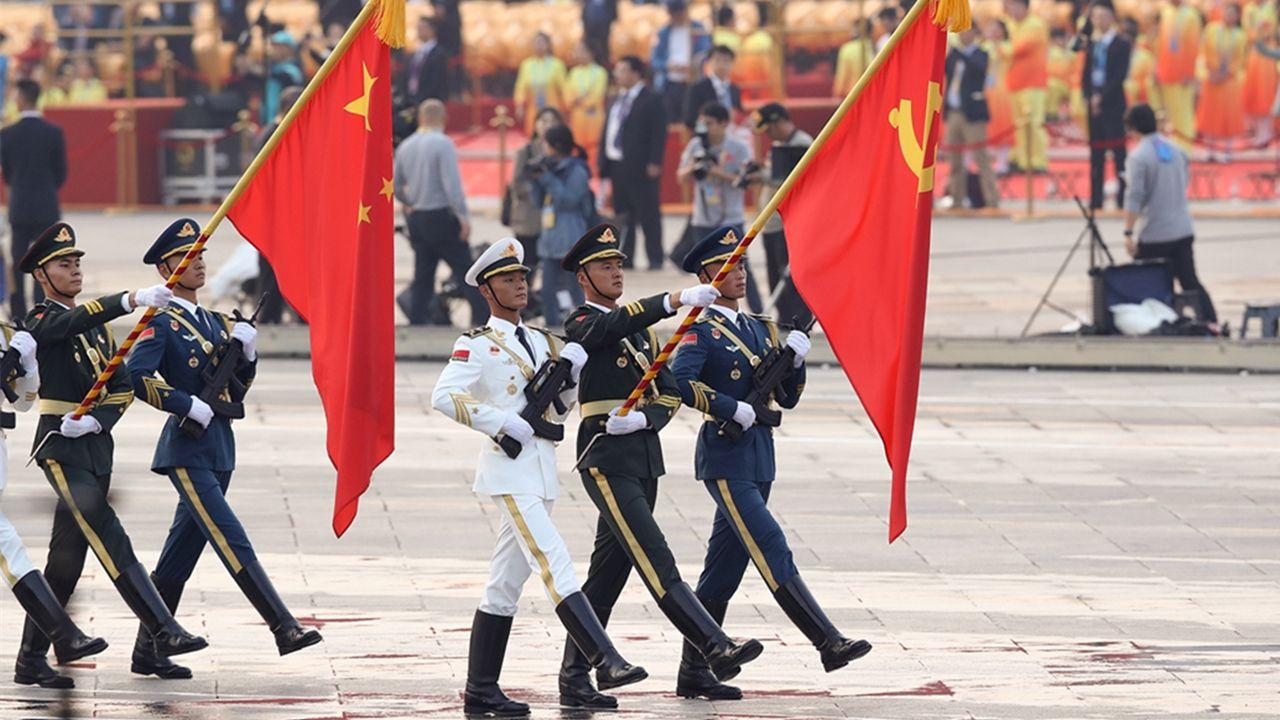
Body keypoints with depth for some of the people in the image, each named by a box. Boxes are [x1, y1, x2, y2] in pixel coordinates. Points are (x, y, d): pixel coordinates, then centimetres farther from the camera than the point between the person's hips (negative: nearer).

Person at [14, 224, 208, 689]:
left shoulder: (98, 326, 18)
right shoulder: (42, 321, -4)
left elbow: (122, 387, 12)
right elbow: (76, 320, -27)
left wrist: (94, 420, -9)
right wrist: (134, 300, -41)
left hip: (96, 447, 7)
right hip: (60, 446, -7)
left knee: (67, 557, 8)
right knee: (110, 540, -17)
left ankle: (32, 661, 13)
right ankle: (163, 631, -24)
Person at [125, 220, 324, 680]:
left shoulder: (214, 322, 17)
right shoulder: (161, 324, -7)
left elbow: (238, 387, 19)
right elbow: (135, 378, -20)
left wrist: (246, 351, 0)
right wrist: (190, 406, -20)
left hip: (219, 447, 8)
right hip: (187, 448, -8)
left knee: (180, 554, 10)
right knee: (232, 541, -14)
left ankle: (148, 651, 15)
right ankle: (284, 628, -20)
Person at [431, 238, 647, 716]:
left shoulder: (541, 342, 18)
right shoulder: (477, 346, -4)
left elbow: (559, 410, 21)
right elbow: (444, 397, -16)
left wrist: (569, 372, 1)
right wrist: (501, 421, -21)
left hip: (541, 469, 8)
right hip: (508, 467, -8)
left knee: (506, 582, 9)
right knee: (555, 564, -18)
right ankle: (606, 662, -28)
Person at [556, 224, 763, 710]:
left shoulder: (643, 330, 20)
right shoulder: (582, 327, -4)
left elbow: (669, 393, 14)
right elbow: (617, 323, -27)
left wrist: (642, 418, -8)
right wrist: (677, 300, -40)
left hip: (645, 459, 8)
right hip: (606, 462, -8)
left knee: (608, 573, 9)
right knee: (655, 561, -16)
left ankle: (574, 679, 14)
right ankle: (717, 650, -27)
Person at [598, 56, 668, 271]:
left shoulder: (651, 100, -7)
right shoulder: (617, 100, 15)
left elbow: (658, 134, -12)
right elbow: (608, 131, 17)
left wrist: (654, 163, -18)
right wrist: (602, 161, 10)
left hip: (640, 168, -8)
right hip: (617, 166, 8)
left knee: (648, 214, -3)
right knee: (622, 215, 12)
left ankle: (655, 259, 2)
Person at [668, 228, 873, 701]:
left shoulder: (759, 329, 17)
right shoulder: (702, 331, -6)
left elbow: (787, 398, 17)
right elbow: (680, 382, -22)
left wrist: (794, 359, -1)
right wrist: (733, 408, -22)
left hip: (759, 458, 8)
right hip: (725, 457, -8)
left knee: (724, 567, 9)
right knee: (772, 552, -14)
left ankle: (694, 672, 12)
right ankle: (829, 644, -20)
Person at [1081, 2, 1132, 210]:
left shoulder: (1121, 44, -4)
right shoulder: (1091, 43, 12)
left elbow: (1121, 75, -10)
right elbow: (1086, 73, 14)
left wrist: (1102, 97, -14)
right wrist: (1088, 97, -1)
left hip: (1112, 102, -5)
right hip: (1093, 102, 5)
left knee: (1117, 149, -7)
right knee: (1096, 152, 6)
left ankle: (1123, 198, -6)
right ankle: (1096, 199, 9)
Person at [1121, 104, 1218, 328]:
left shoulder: (1138, 157, -13)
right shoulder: (1177, 151, 8)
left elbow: (1134, 198, -18)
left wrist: (1128, 233, -17)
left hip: (1154, 234, -6)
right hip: (1183, 229, 6)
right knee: (1190, 280, 6)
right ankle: (1209, 321, -5)